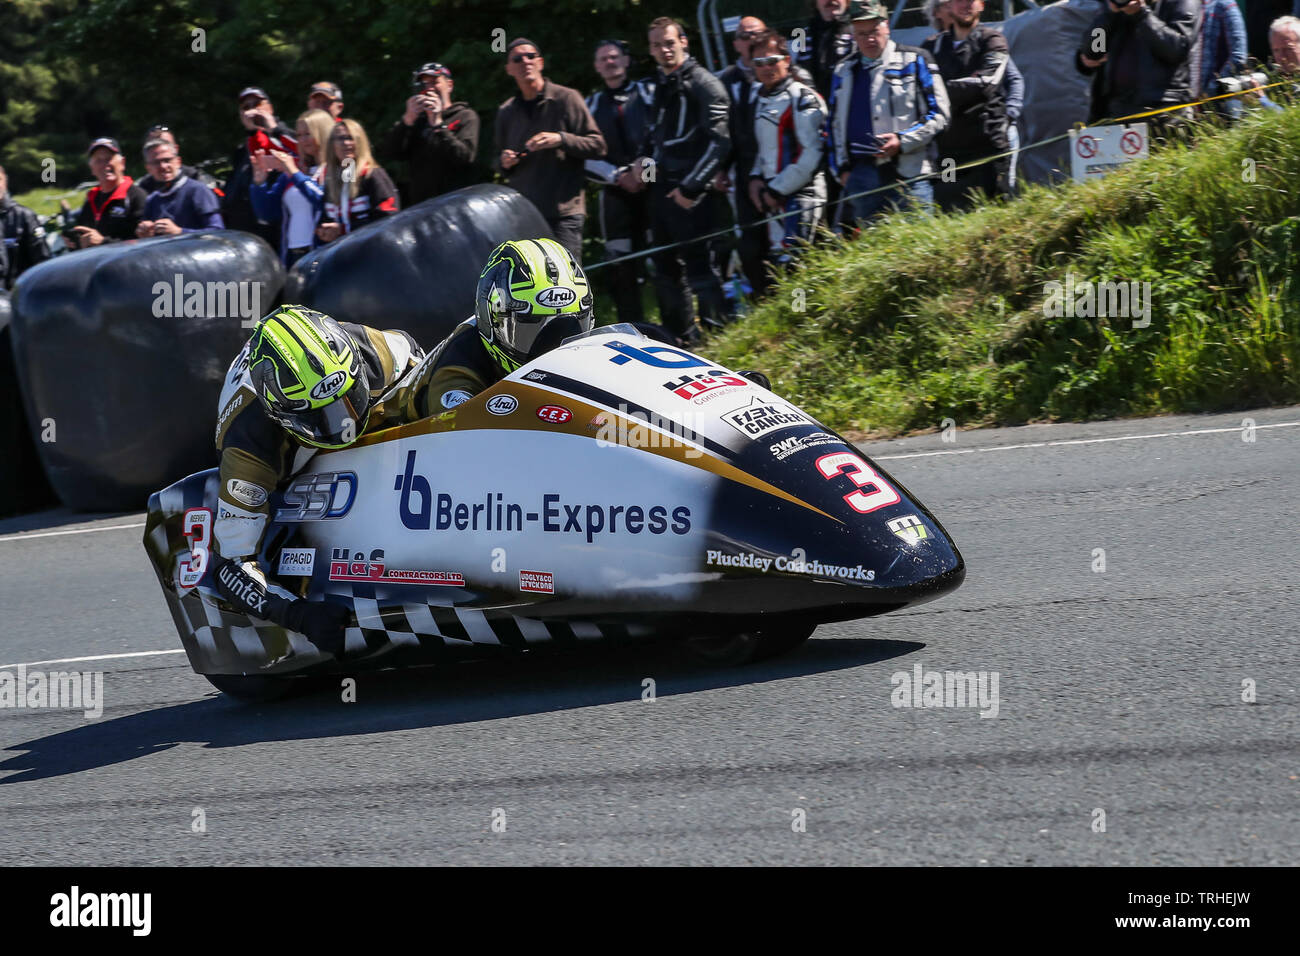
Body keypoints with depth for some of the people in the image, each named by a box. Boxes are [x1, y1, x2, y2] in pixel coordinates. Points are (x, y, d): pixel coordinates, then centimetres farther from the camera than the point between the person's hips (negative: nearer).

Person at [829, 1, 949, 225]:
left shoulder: (914, 61, 3)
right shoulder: (844, 72, 17)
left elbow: (938, 115, -1)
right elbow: (834, 125, 24)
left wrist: (902, 141, -13)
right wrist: (841, 169, 11)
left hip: (907, 175, -4)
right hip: (860, 174, 4)